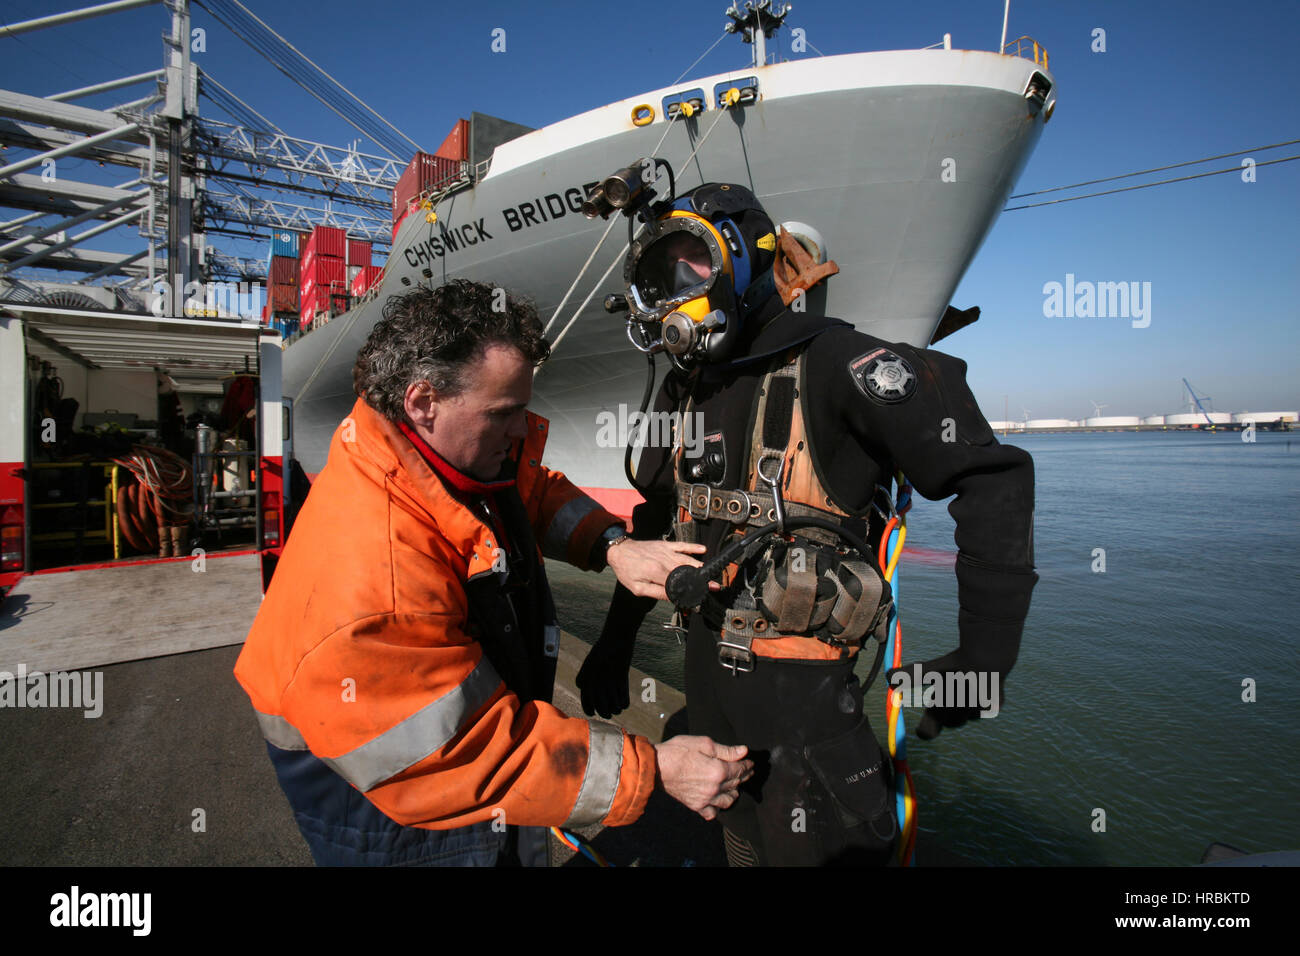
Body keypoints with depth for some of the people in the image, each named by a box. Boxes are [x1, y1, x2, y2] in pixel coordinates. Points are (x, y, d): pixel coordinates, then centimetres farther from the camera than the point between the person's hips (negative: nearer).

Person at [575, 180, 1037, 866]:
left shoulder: (832, 364, -17)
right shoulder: (686, 389, 5)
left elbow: (994, 482, -18)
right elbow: (655, 522, 15)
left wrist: (984, 654, -19)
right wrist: (615, 640, 18)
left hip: (804, 678, -6)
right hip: (706, 662, 7)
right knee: (741, 842, 25)